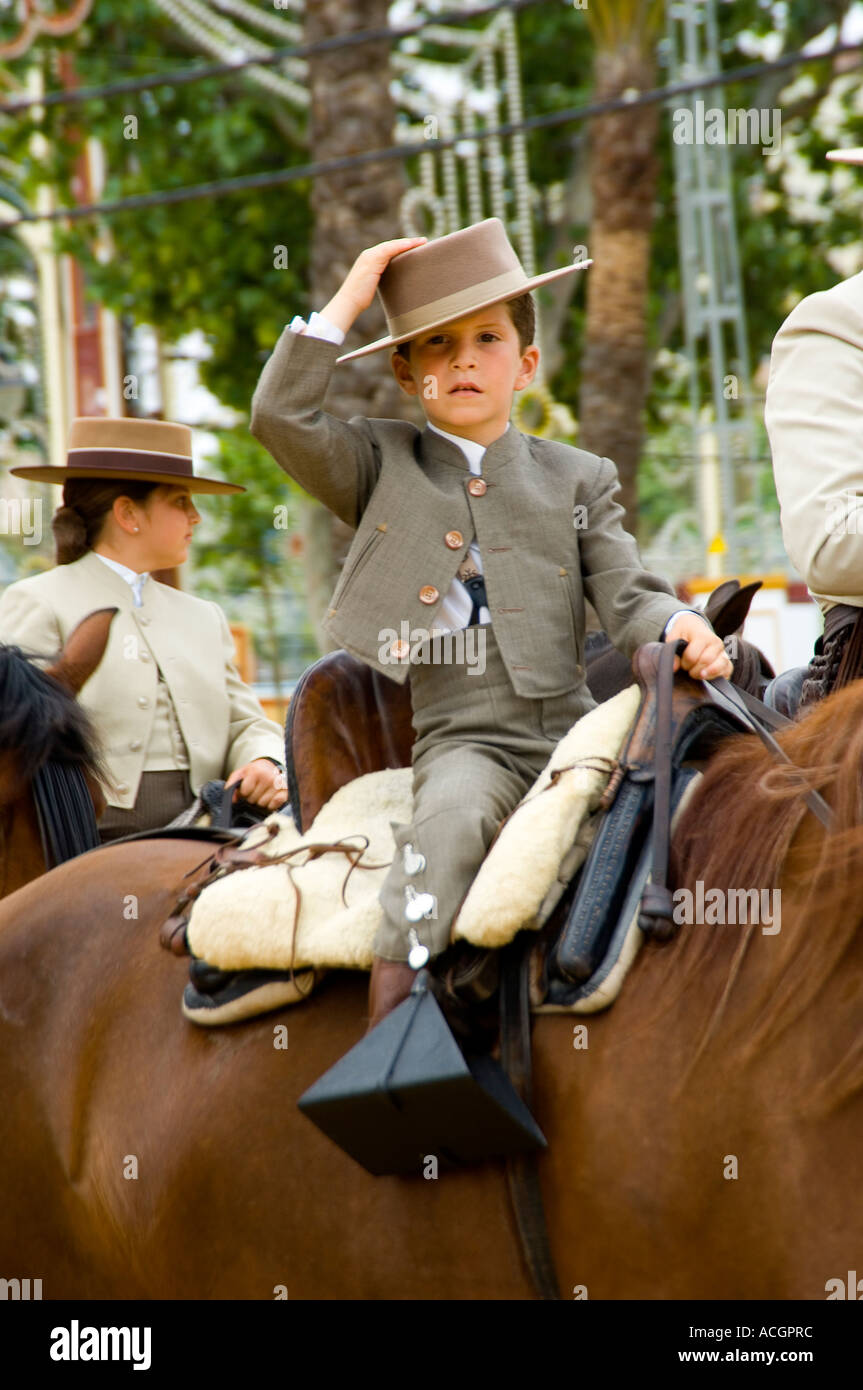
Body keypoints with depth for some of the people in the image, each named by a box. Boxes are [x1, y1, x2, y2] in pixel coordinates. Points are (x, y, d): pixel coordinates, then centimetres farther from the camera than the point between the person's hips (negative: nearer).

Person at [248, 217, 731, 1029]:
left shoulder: (577, 480, 18)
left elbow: (625, 596, 8)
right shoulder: (380, 467, 14)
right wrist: (347, 302, 3)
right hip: (462, 740, -2)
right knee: (450, 819, -34)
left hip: (571, 732, 3)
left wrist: (678, 628, -16)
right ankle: (391, 1020, -38)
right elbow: (280, 417, -2)